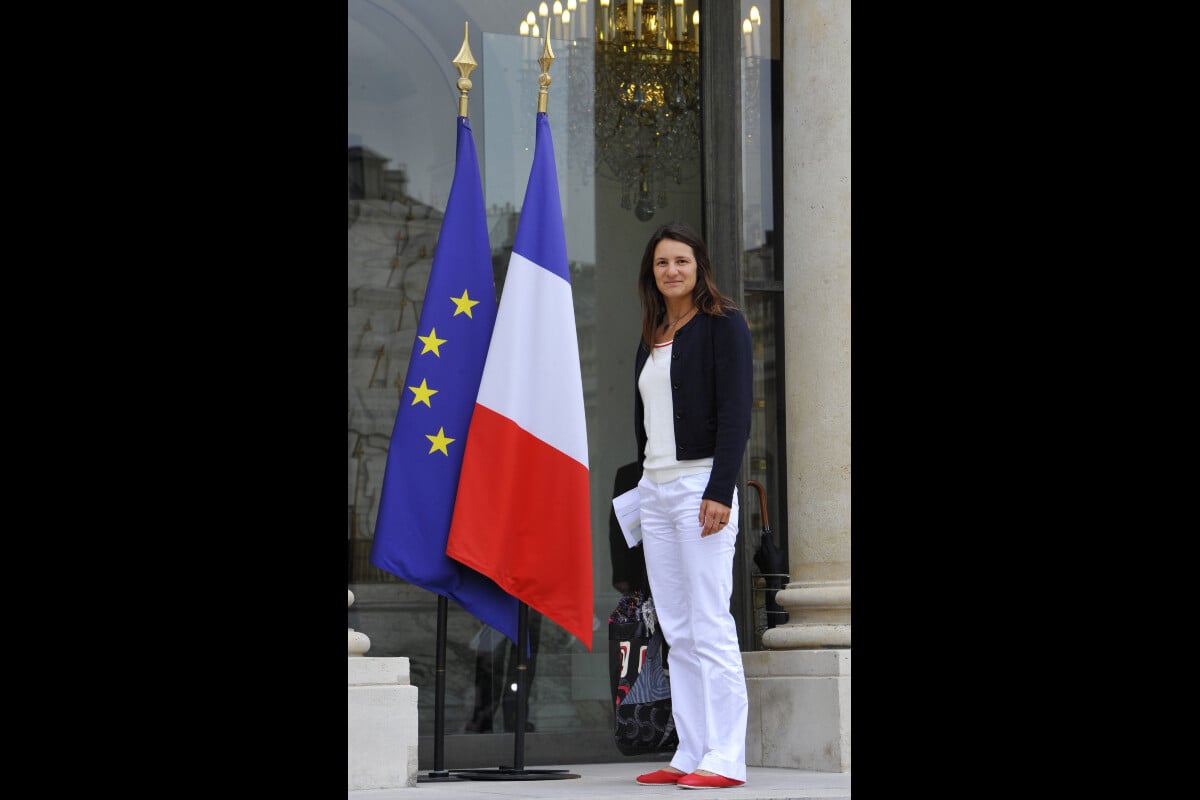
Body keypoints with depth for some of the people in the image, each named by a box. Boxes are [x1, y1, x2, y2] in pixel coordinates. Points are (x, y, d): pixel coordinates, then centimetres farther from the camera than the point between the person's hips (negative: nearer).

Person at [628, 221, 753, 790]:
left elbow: (736, 411, -11)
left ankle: (725, 759, -8)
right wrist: (643, 480, 14)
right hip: (653, 488, 8)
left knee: (710, 627, -9)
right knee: (677, 632, 6)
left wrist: (720, 492, -18)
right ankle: (690, 755, 8)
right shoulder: (651, 339, 19)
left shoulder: (723, 324, -3)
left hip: (700, 483, -8)